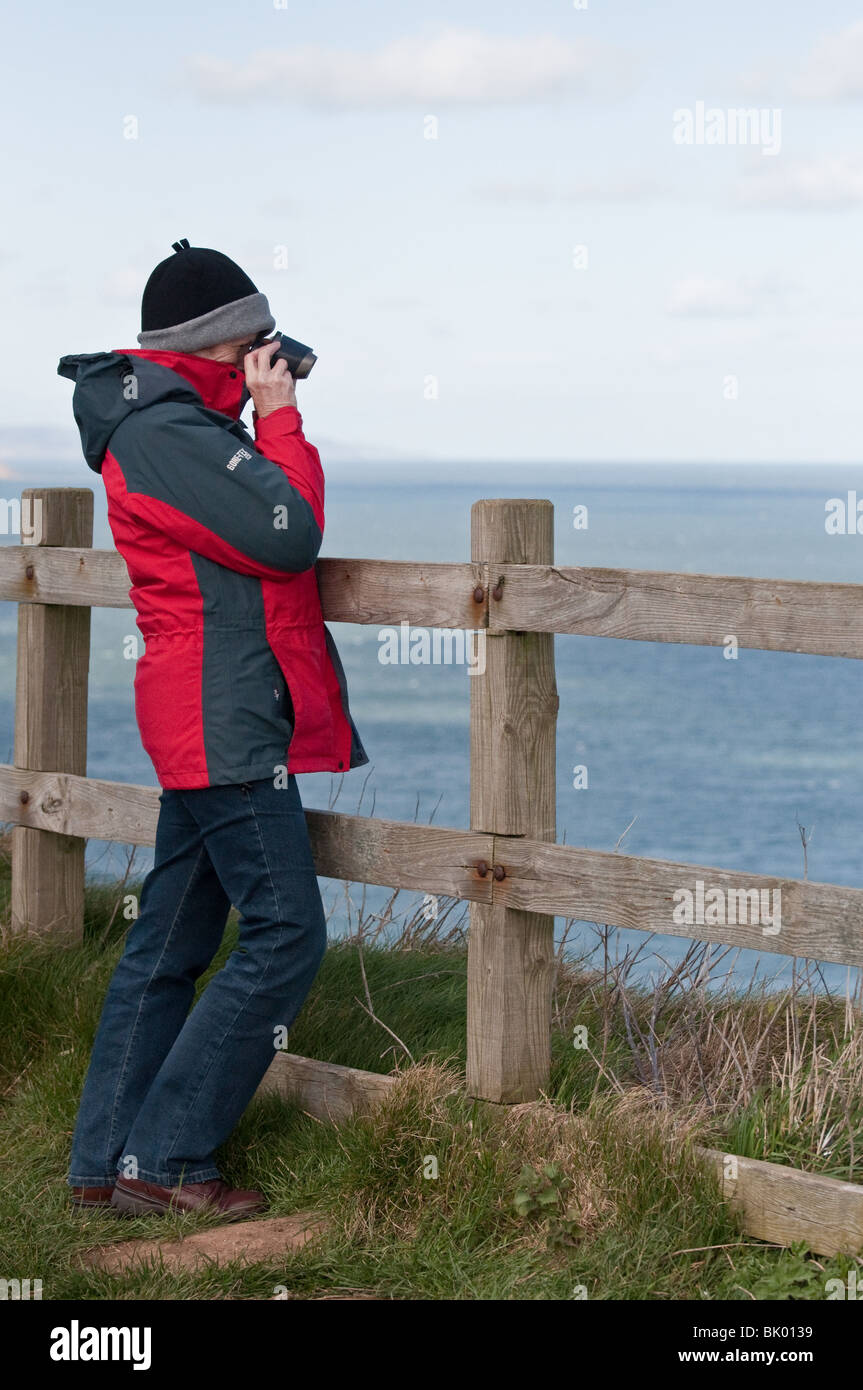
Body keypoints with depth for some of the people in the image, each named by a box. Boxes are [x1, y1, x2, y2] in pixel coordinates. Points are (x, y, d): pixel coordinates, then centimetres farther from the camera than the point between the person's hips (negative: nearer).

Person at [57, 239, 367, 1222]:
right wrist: (280, 416, -8)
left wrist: (266, 415, 11)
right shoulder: (168, 431, -16)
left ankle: (104, 1164, 16)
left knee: (171, 940, 12)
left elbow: (249, 530, 20)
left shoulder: (177, 425, 18)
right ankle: (162, 1162, -7)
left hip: (206, 722, 11)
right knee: (285, 937, -10)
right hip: (226, 718, -11)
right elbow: (290, 536, -19)